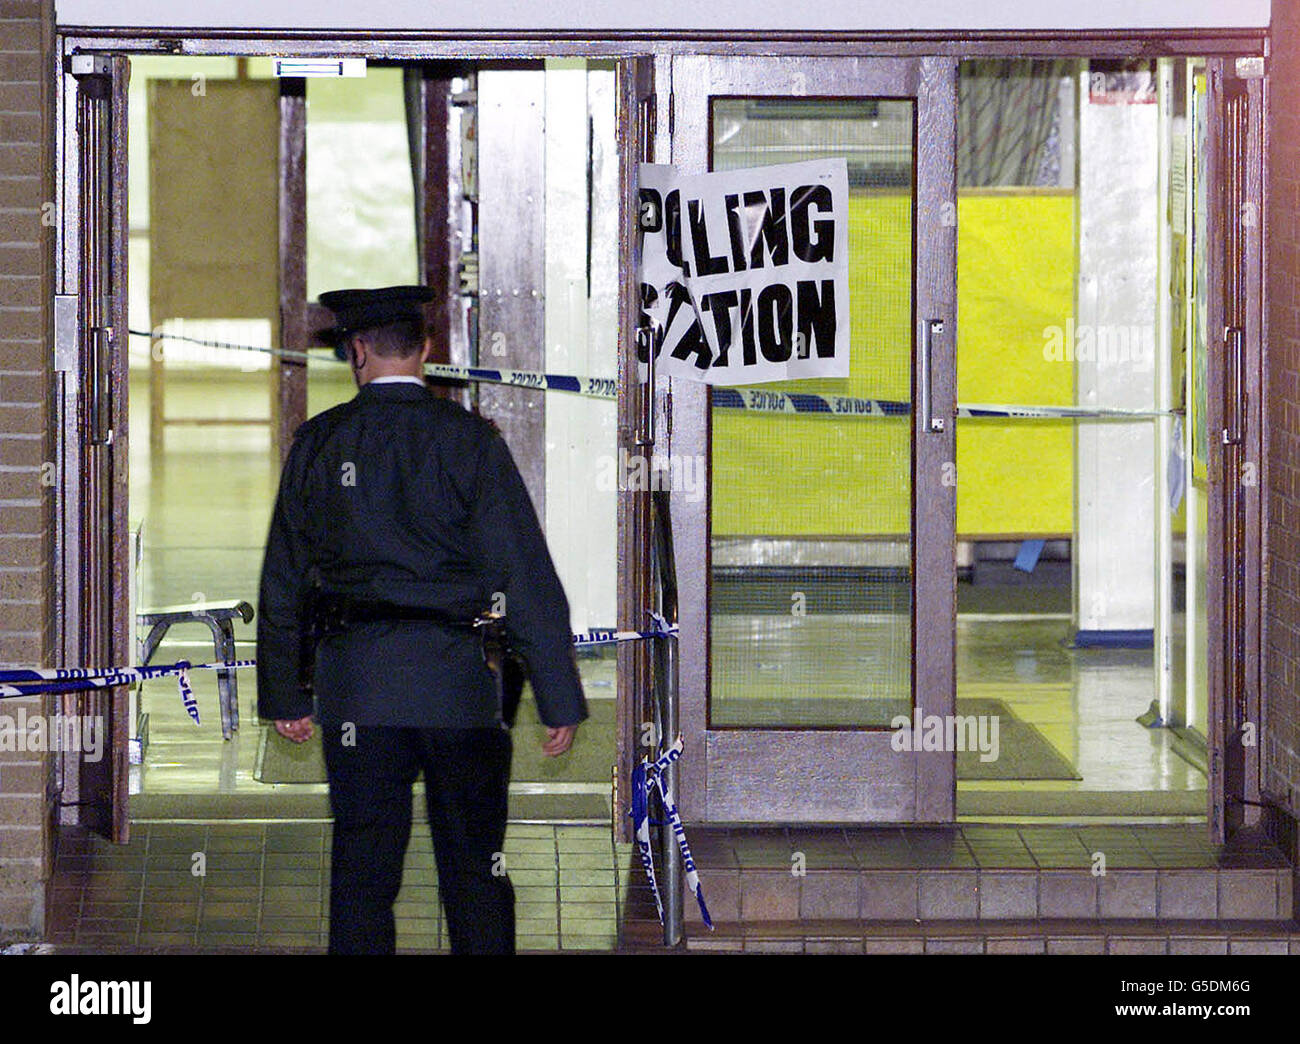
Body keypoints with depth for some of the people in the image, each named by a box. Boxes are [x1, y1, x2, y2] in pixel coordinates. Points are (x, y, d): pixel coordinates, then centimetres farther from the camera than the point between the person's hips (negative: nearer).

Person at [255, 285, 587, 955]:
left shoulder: (318, 443, 3)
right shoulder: (467, 439, -3)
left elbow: (283, 581, 8)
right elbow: (524, 573, -6)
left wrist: (284, 693, 17)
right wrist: (560, 698, -2)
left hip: (354, 681, 1)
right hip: (458, 676, -1)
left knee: (361, 872, 4)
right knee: (475, 871, 5)